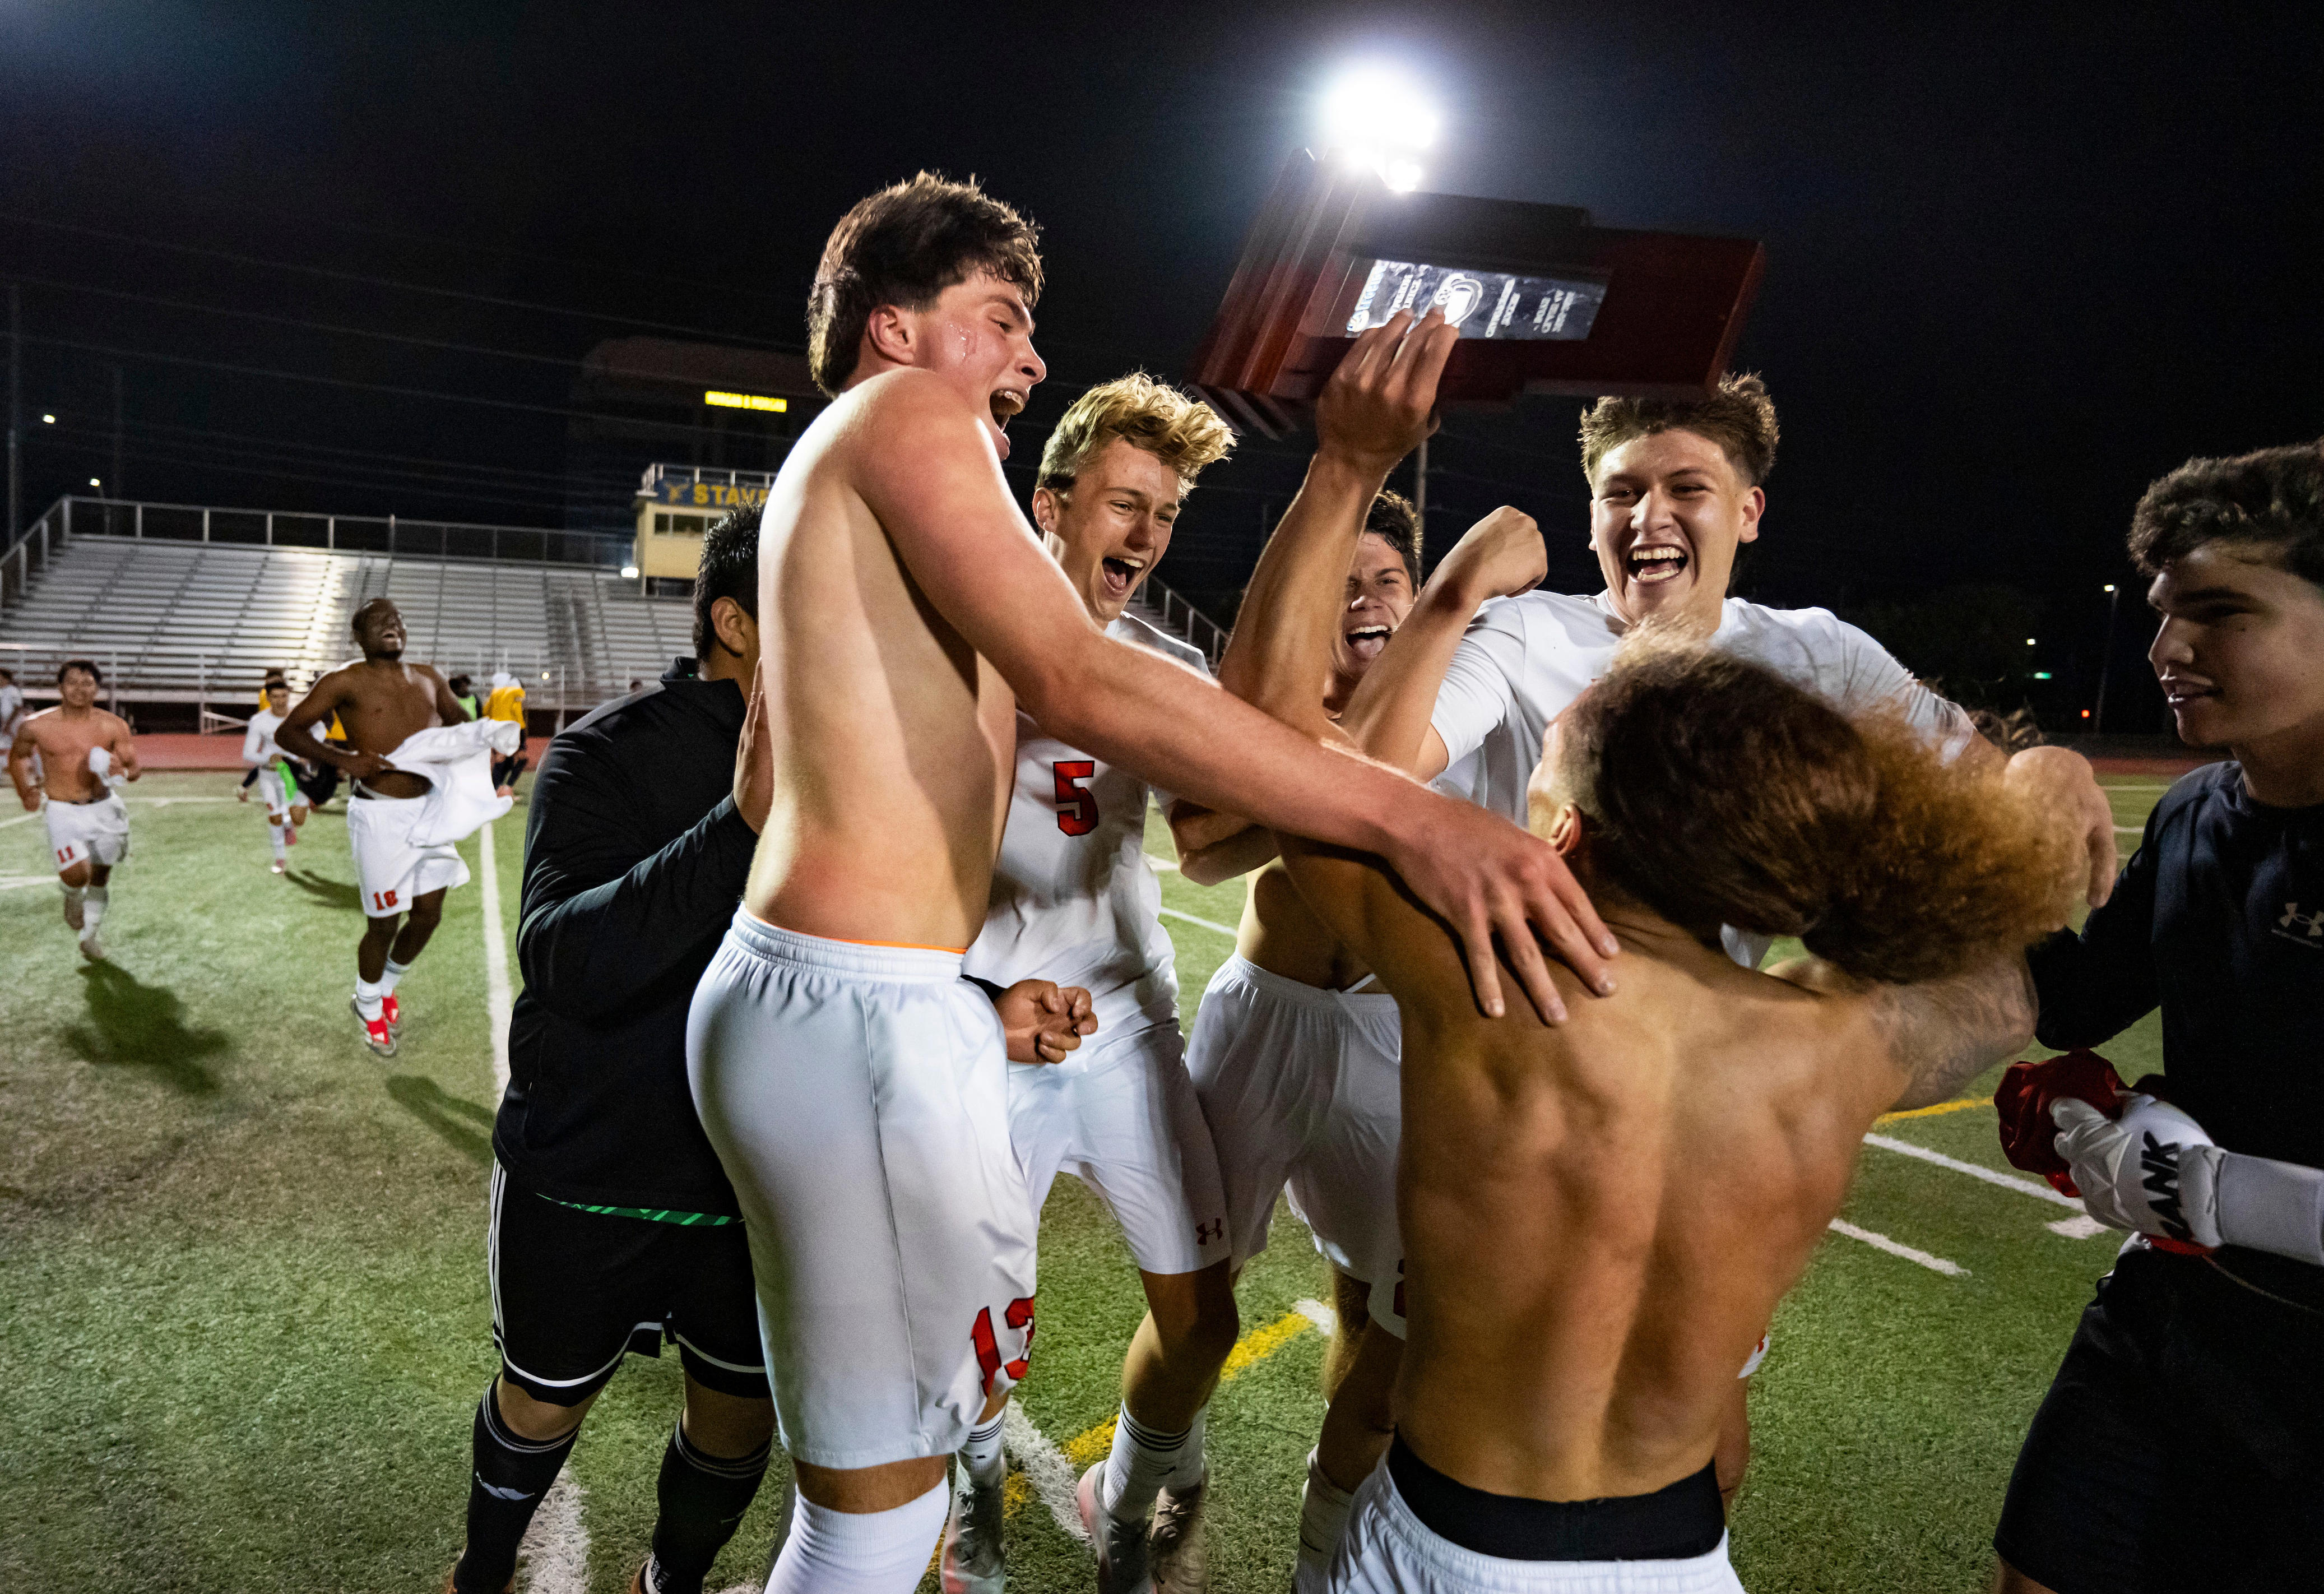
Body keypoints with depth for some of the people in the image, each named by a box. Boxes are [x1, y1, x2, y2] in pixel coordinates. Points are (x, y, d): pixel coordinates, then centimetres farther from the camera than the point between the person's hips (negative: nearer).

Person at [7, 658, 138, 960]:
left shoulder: (114, 726, -7)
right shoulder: (35, 726, -8)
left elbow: (134, 768, -3)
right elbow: (18, 756, 12)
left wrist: (122, 770, -25)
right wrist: (24, 790, 4)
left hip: (104, 808, 2)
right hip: (63, 813, -2)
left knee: (101, 876, 16)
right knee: (76, 874, -23)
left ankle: (88, 935, 40)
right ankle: (73, 896, 16)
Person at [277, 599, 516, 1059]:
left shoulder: (428, 679, 11)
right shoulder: (346, 682, -5)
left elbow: (459, 722, 26)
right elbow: (287, 733, -6)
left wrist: (484, 740, 3)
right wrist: (344, 759, -21)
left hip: (430, 810, 5)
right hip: (381, 818, -5)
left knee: (429, 916, 11)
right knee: (383, 924, 4)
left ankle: (389, 987, 40)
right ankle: (368, 1005, 31)